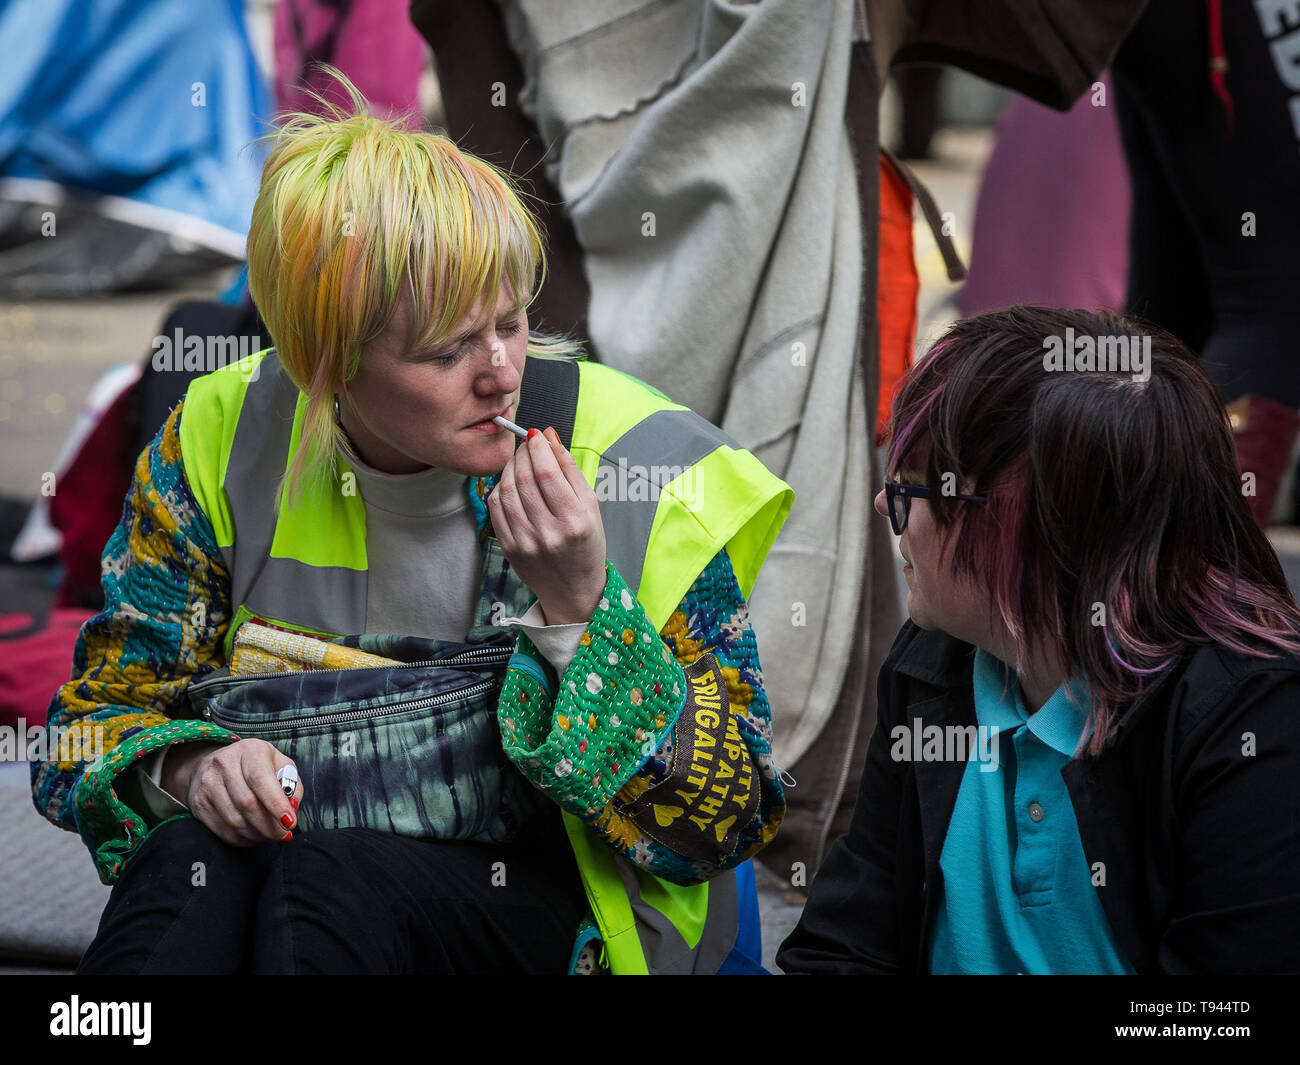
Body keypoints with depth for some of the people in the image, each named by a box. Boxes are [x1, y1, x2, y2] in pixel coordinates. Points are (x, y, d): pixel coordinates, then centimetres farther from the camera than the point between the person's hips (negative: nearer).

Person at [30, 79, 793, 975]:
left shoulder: (641, 465, -9)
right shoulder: (222, 440, -3)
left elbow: (723, 825, -8)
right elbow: (95, 716, 5)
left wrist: (576, 604, -22)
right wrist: (192, 768, -19)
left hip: (538, 896, -2)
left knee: (329, 878, -34)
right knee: (189, 862, -32)